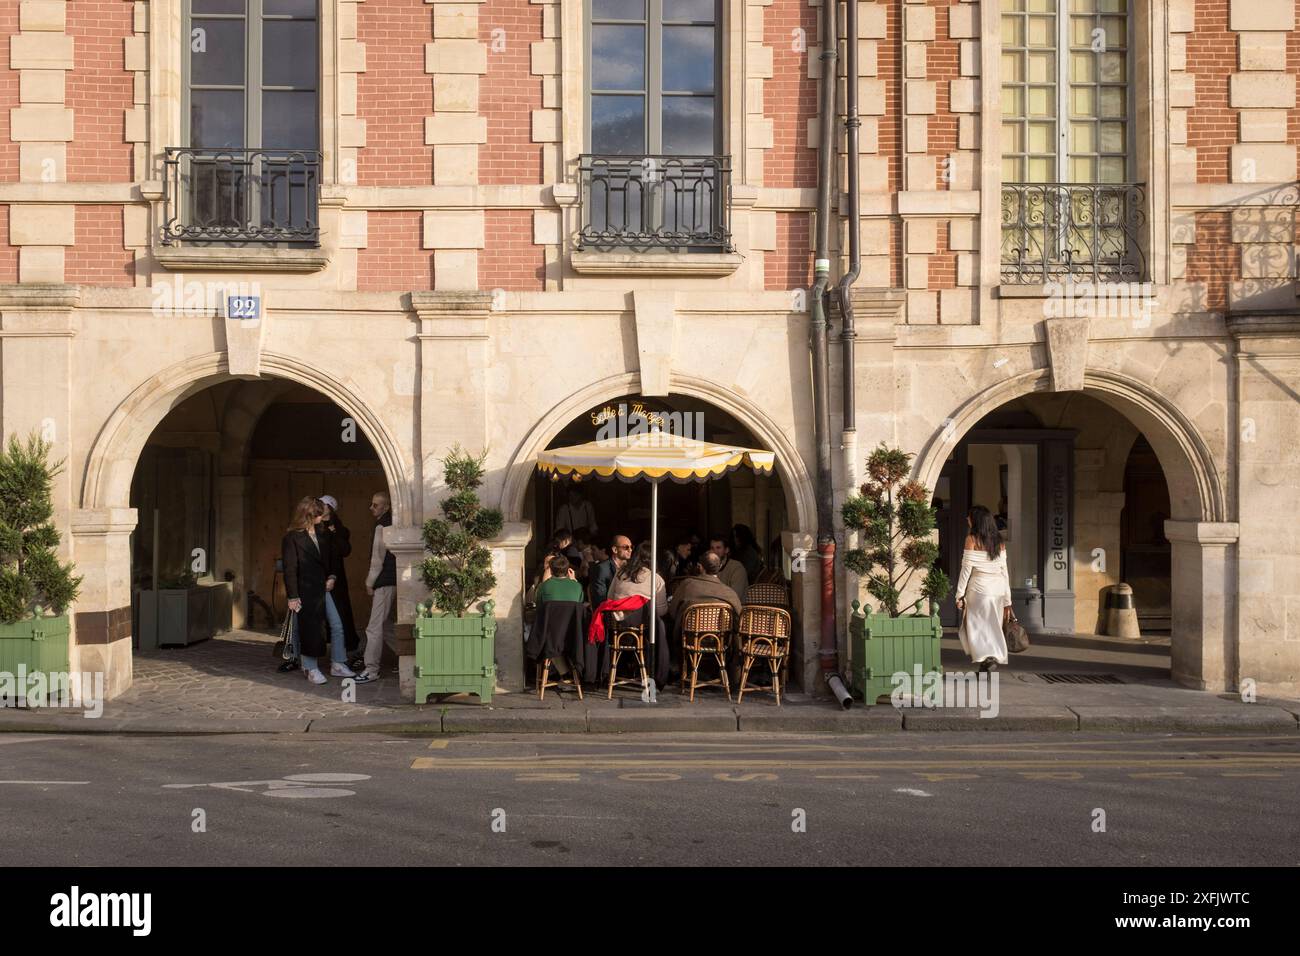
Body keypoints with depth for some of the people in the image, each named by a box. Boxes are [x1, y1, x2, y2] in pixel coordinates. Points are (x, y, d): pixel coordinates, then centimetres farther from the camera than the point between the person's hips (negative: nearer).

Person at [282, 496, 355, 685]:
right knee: (309, 630, 1)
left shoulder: (321, 535, 11)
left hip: (324, 589, 6)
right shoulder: (292, 538, -9)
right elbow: (289, 568, -10)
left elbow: (331, 558, 22)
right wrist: (292, 597, -13)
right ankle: (311, 669, 13)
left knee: (337, 625, 3)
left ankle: (337, 665, 13)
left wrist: (332, 577, 5)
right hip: (305, 592, -6)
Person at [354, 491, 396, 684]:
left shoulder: (382, 527, -13)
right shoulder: (390, 526, 15)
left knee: (374, 627, -10)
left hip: (384, 582, -10)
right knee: (385, 626, 17)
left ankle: (371, 670, -10)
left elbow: (378, 558, -15)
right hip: (391, 581, 10)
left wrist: (370, 582, -8)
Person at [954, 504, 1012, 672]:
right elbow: (1004, 571, 9)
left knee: (976, 627, 1)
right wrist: (1007, 600, 13)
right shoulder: (999, 541, 9)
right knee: (992, 628, 12)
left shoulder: (972, 539, -5)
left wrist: (960, 595, -2)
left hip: (979, 589, -5)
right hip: (998, 590, 5)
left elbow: (966, 569, -7)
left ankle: (988, 658, -16)